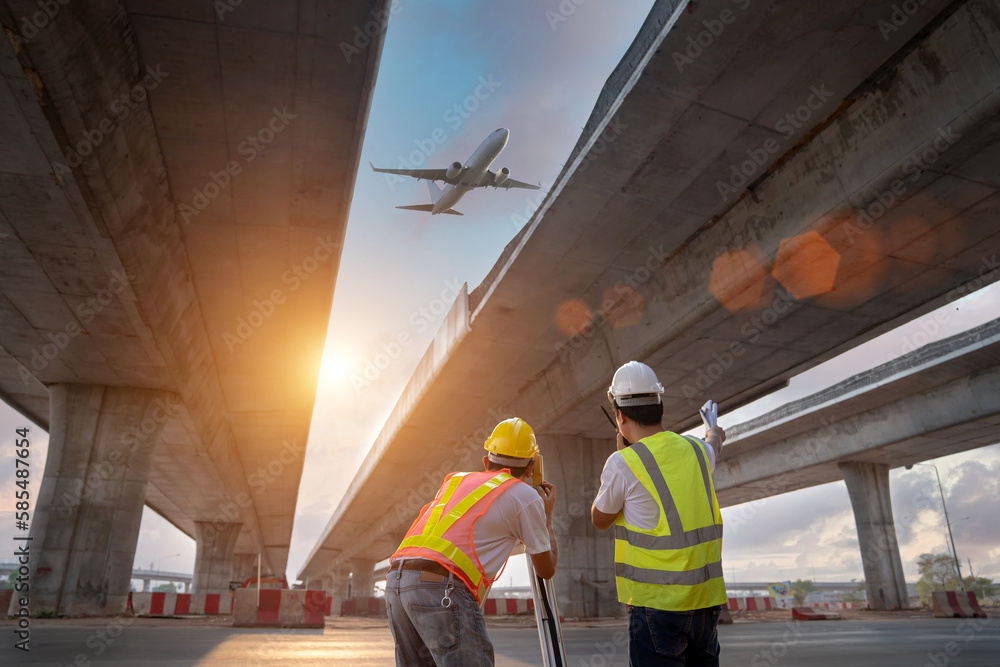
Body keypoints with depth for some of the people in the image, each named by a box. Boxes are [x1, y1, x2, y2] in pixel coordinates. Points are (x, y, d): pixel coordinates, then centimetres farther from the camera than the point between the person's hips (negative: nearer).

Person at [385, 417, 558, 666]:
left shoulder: (456, 479, 25)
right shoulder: (526, 496, 8)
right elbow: (546, 569, 19)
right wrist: (547, 513, 33)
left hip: (395, 579, 7)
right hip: (441, 588, -7)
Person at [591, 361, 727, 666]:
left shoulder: (624, 463, -15)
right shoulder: (697, 451, 3)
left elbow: (600, 520, 3)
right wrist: (714, 434, 55)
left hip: (658, 603, -6)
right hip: (707, 598, 6)